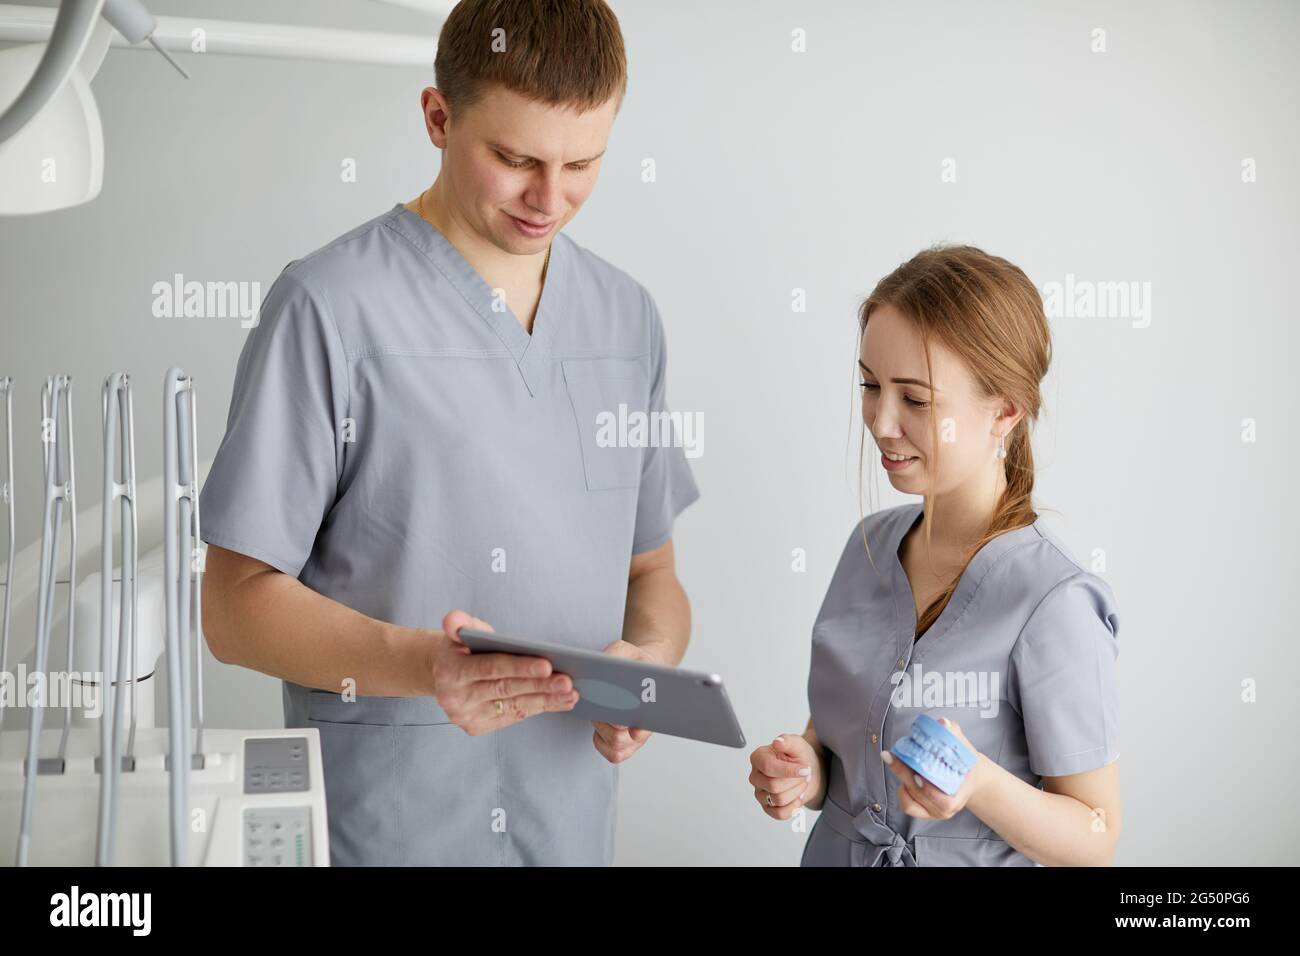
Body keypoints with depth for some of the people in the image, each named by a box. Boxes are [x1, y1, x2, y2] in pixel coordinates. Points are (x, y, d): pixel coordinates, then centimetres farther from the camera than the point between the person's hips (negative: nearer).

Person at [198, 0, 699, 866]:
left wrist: (651, 658, -9)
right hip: (381, 826, -5)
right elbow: (239, 601, -11)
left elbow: (652, 572, 11)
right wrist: (418, 664, -26)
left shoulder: (628, 316, 5)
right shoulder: (330, 307, -12)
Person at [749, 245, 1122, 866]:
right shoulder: (870, 544, -3)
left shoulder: (1053, 604, -22)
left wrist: (981, 785, -32)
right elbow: (835, 740, 6)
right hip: (835, 850, 5)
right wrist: (803, 774, -13)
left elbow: (1094, 840, -17)